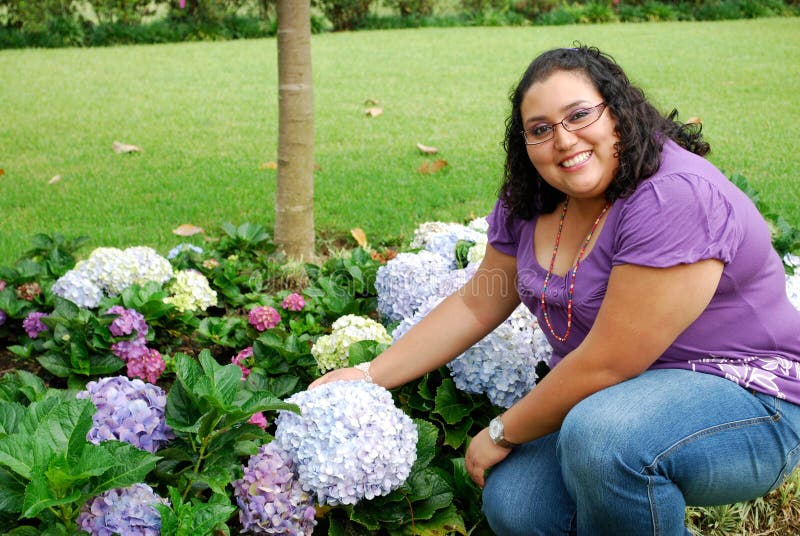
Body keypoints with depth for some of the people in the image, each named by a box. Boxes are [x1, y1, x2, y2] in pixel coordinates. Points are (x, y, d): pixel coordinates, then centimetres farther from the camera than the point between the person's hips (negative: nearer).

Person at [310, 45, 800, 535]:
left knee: (601, 432, -35)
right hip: (613, 398, 7)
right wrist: (369, 377, 4)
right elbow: (475, 305, 9)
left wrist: (502, 435, -13)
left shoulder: (676, 198, -27)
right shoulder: (531, 201, -1)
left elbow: (606, 364, -26)